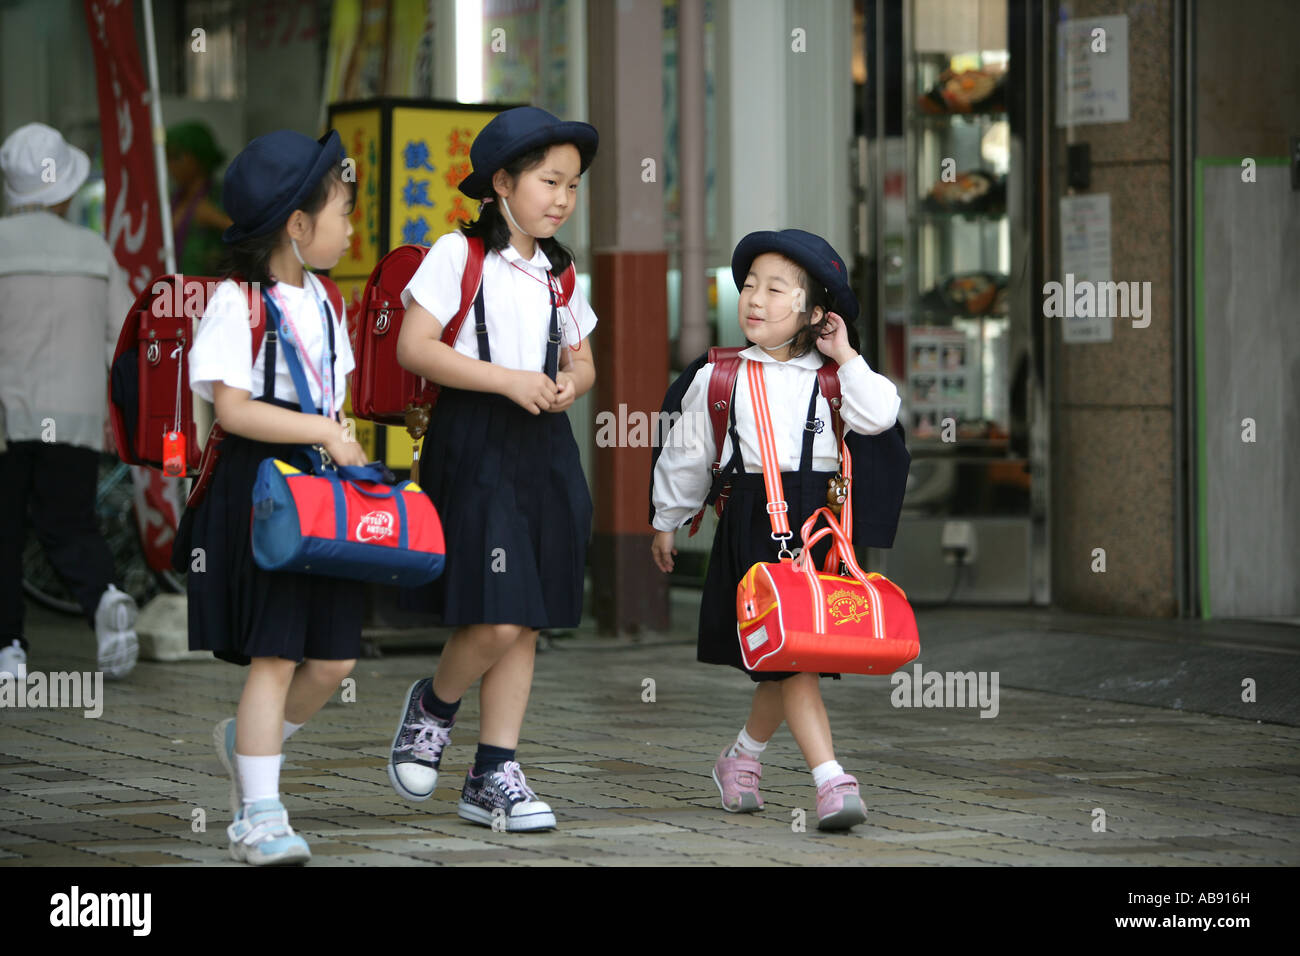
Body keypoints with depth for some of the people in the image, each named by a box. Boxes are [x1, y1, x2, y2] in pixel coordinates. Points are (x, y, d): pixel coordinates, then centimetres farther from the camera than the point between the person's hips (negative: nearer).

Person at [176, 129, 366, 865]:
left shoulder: (321, 300, 14)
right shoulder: (239, 303, -11)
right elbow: (233, 409, -19)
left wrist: (349, 453, 7)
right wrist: (325, 434, -19)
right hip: (260, 492, -7)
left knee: (334, 660, 6)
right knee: (275, 656, -8)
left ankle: (251, 740, 33)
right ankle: (259, 817, -2)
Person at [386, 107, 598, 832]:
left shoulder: (558, 272, 13)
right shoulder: (458, 255, -5)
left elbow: (584, 362, 22)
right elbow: (414, 347, -12)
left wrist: (569, 385, -2)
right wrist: (507, 380, -17)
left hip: (544, 447, 6)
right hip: (474, 445, -6)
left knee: (527, 621, 6)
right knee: (497, 620, -14)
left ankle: (495, 774, 13)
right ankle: (433, 705, 17)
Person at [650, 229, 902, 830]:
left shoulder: (828, 378, 6)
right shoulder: (718, 378, 4)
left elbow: (879, 416, -10)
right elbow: (686, 454, 15)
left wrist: (847, 358, -5)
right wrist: (666, 521, 22)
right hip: (750, 523, -2)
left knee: (783, 664, 10)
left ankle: (742, 758, 34)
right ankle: (831, 782, -15)